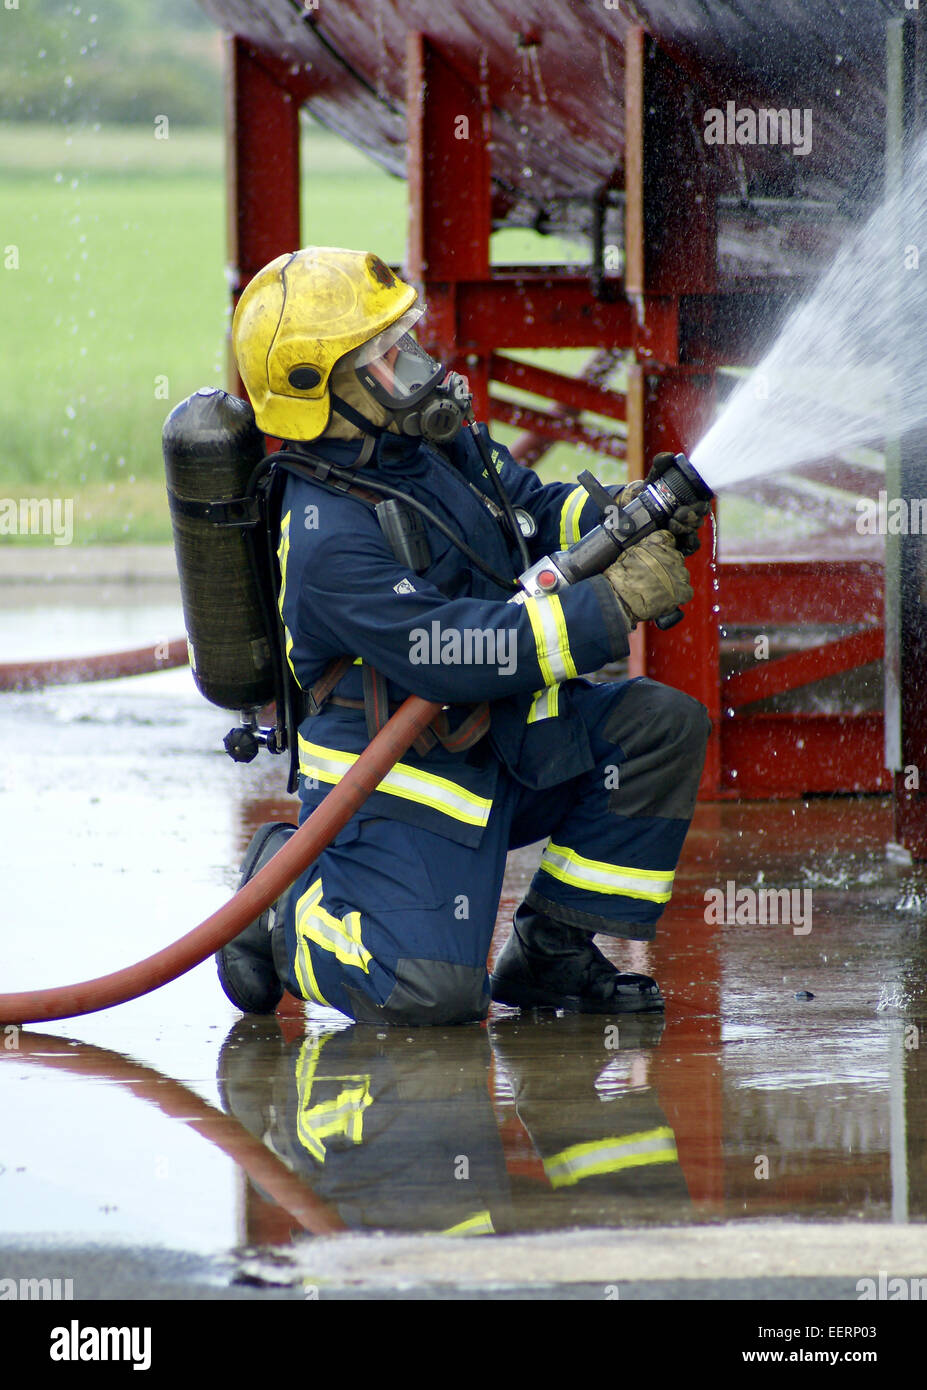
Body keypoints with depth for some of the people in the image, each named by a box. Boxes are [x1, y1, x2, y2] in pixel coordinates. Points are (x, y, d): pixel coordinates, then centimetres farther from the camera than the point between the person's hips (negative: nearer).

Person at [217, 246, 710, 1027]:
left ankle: (550, 954, 4)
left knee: (664, 727, -6)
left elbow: (538, 514, 14)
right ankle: (285, 907, 12)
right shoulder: (329, 540, -26)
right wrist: (615, 604, -31)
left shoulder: (439, 444, 2)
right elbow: (454, 653, -32)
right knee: (431, 994, -21)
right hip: (400, 778, -9)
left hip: (500, 737, 9)